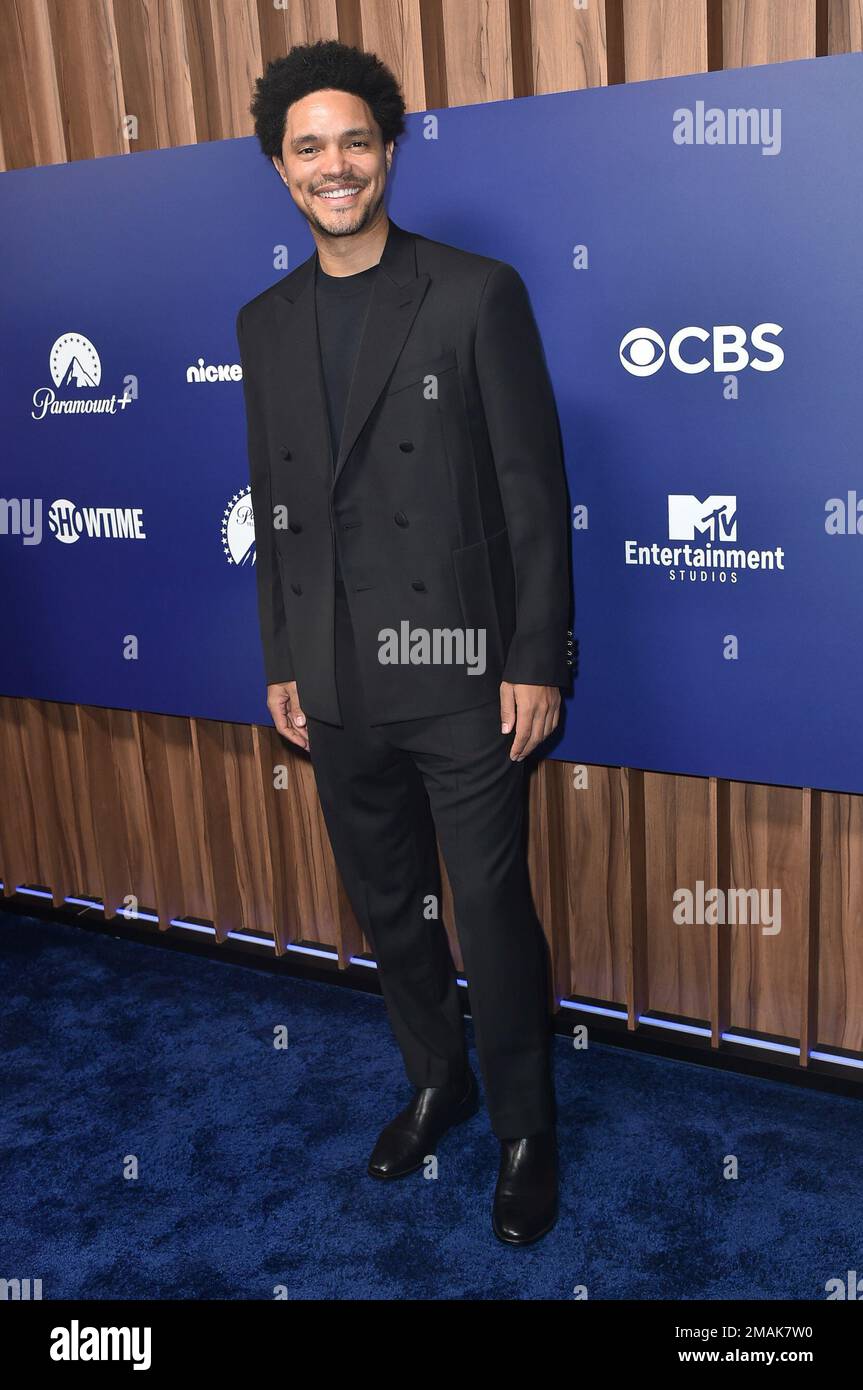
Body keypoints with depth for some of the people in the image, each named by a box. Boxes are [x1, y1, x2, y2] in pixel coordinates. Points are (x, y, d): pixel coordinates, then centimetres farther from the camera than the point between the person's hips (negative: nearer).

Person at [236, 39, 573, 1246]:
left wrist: (536, 659, -11)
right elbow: (273, 509, 13)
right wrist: (280, 661, 11)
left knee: (492, 914, 4)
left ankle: (525, 1130, 26)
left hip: (458, 672, -4)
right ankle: (437, 1082, 40)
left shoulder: (477, 294, -5)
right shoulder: (266, 323, 10)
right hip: (337, 683, 5)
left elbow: (534, 488, -7)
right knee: (388, 908, 17)